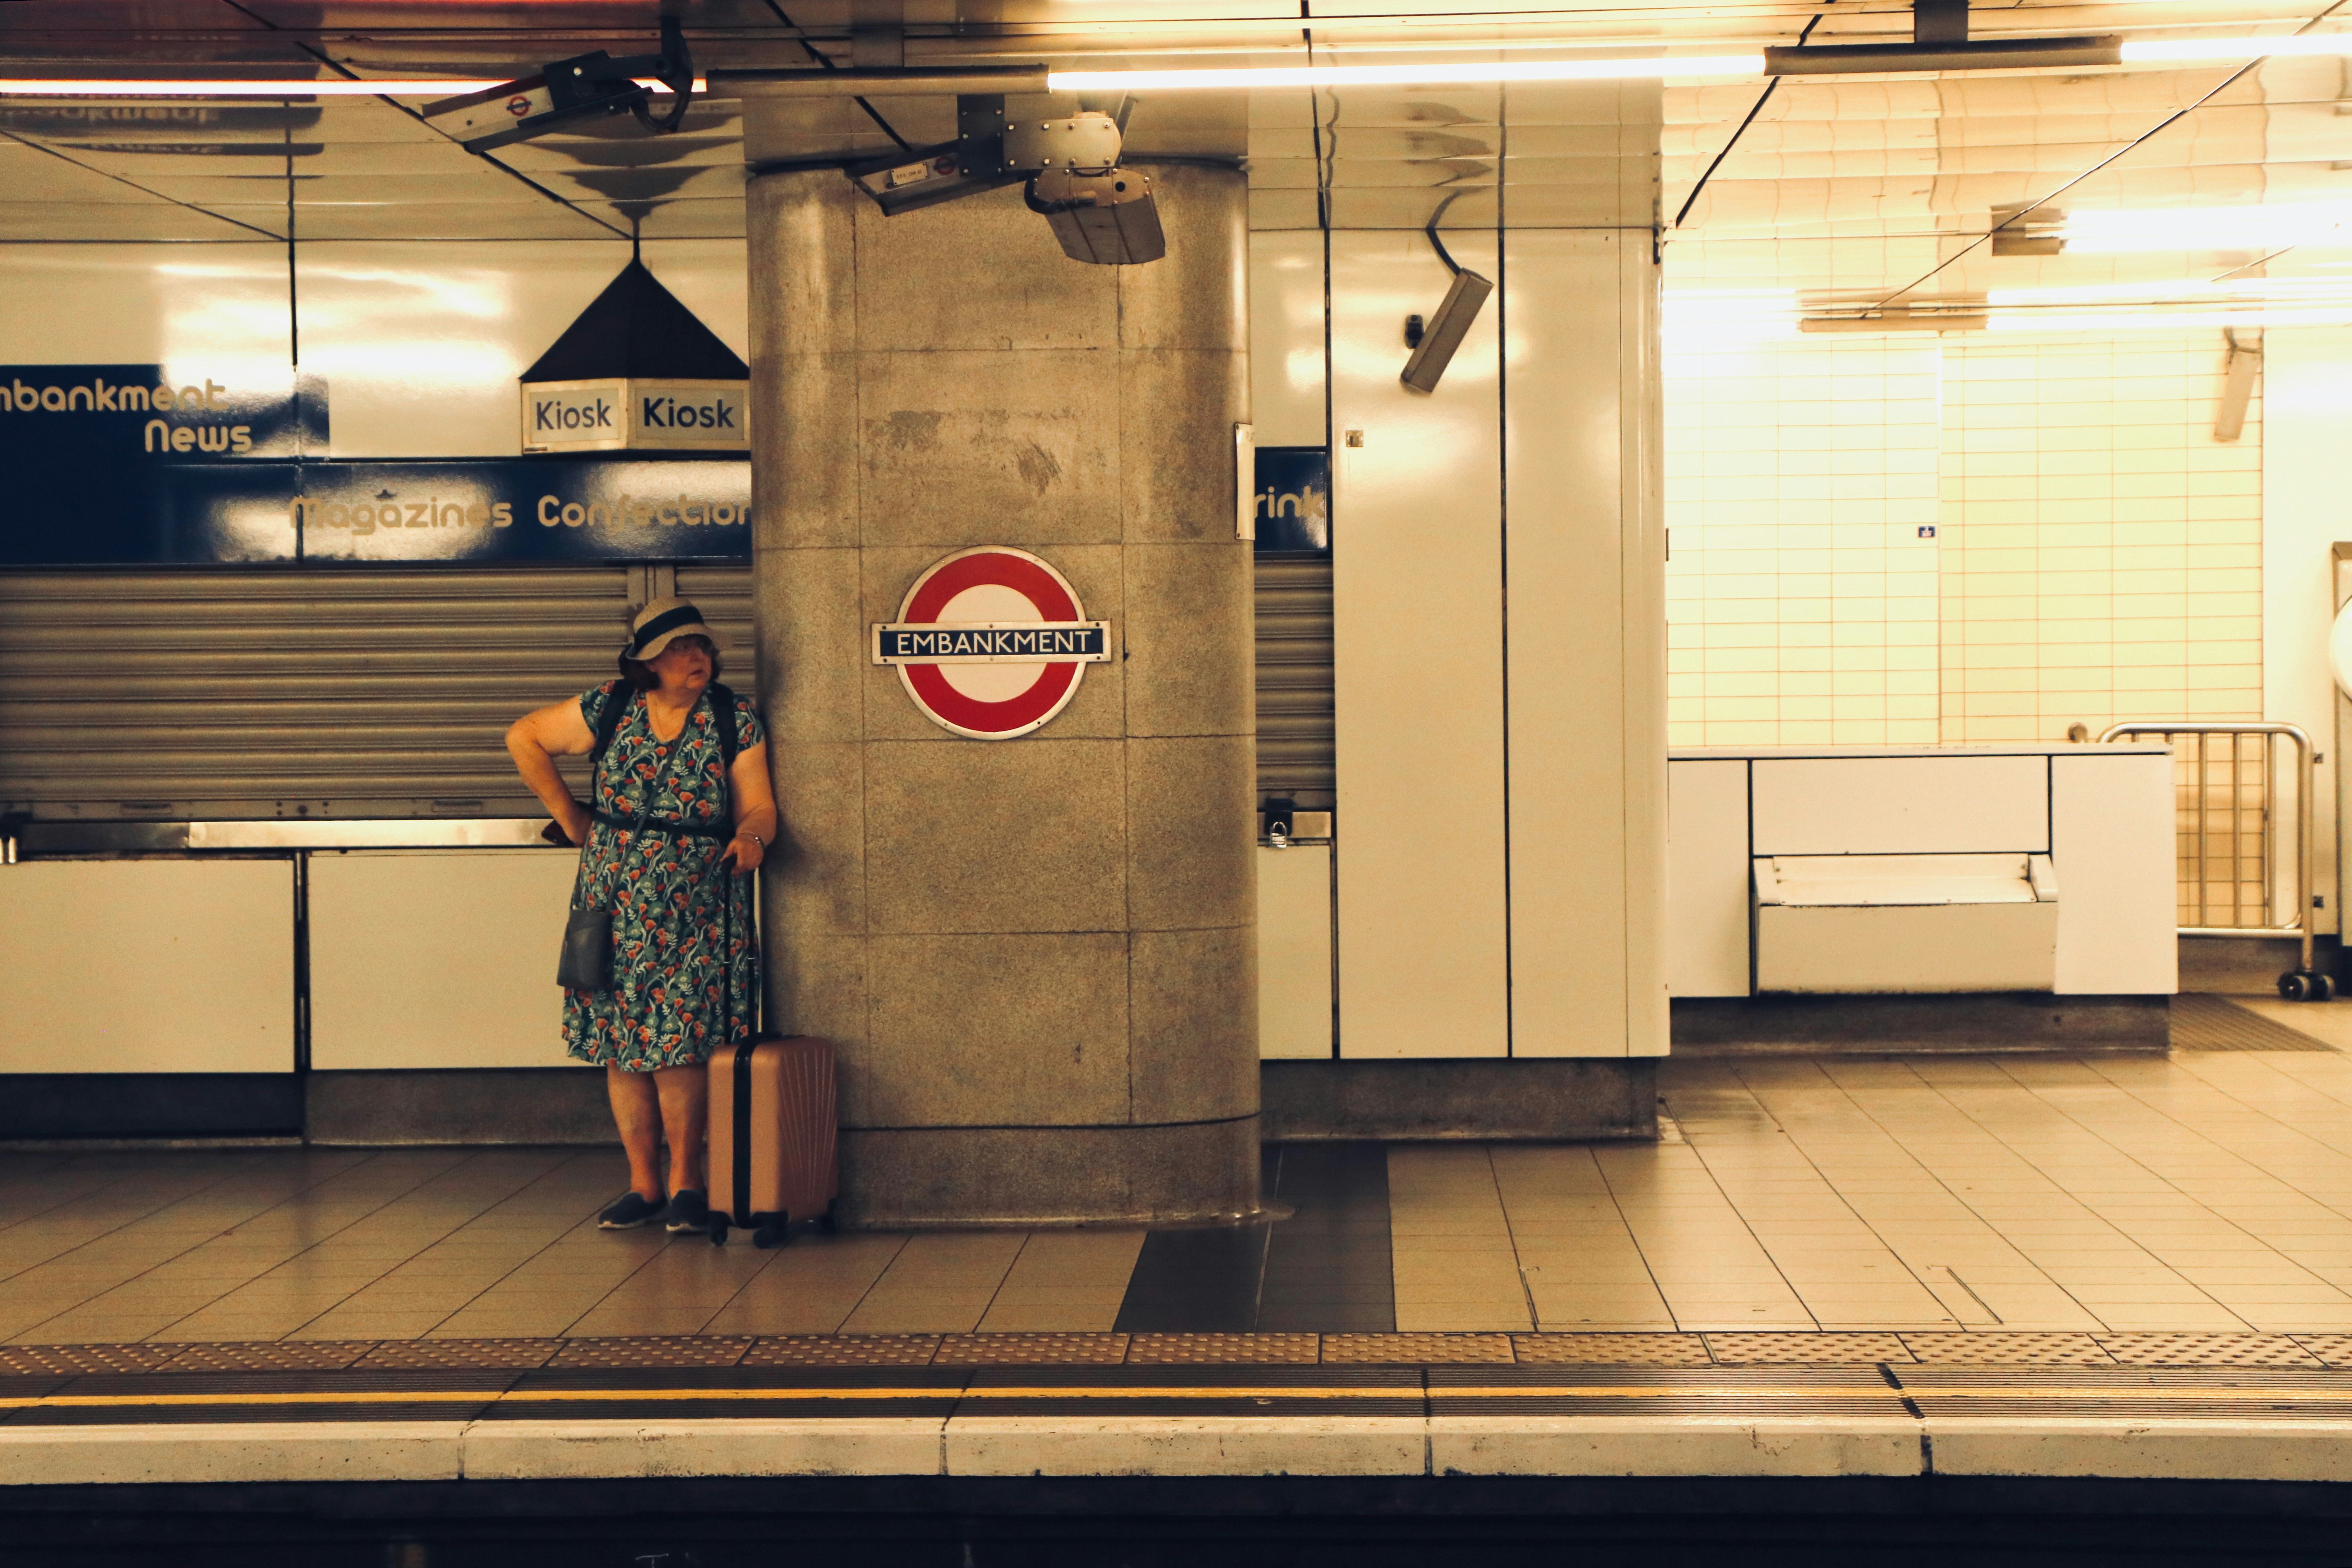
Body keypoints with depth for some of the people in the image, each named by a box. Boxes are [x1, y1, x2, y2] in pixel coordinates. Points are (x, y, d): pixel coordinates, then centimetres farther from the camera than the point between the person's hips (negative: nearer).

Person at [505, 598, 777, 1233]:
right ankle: (644, 1186, 12)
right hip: (616, 905, 2)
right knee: (621, 1045, 3)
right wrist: (568, 814, 10)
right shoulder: (609, 707, 2)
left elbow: (757, 807, -2)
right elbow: (524, 737, 13)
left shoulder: (735, 721, 0)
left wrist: (751, 838, -25)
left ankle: (685, 1184, 2)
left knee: (680, 1044, -9)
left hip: (697, 912, -2)